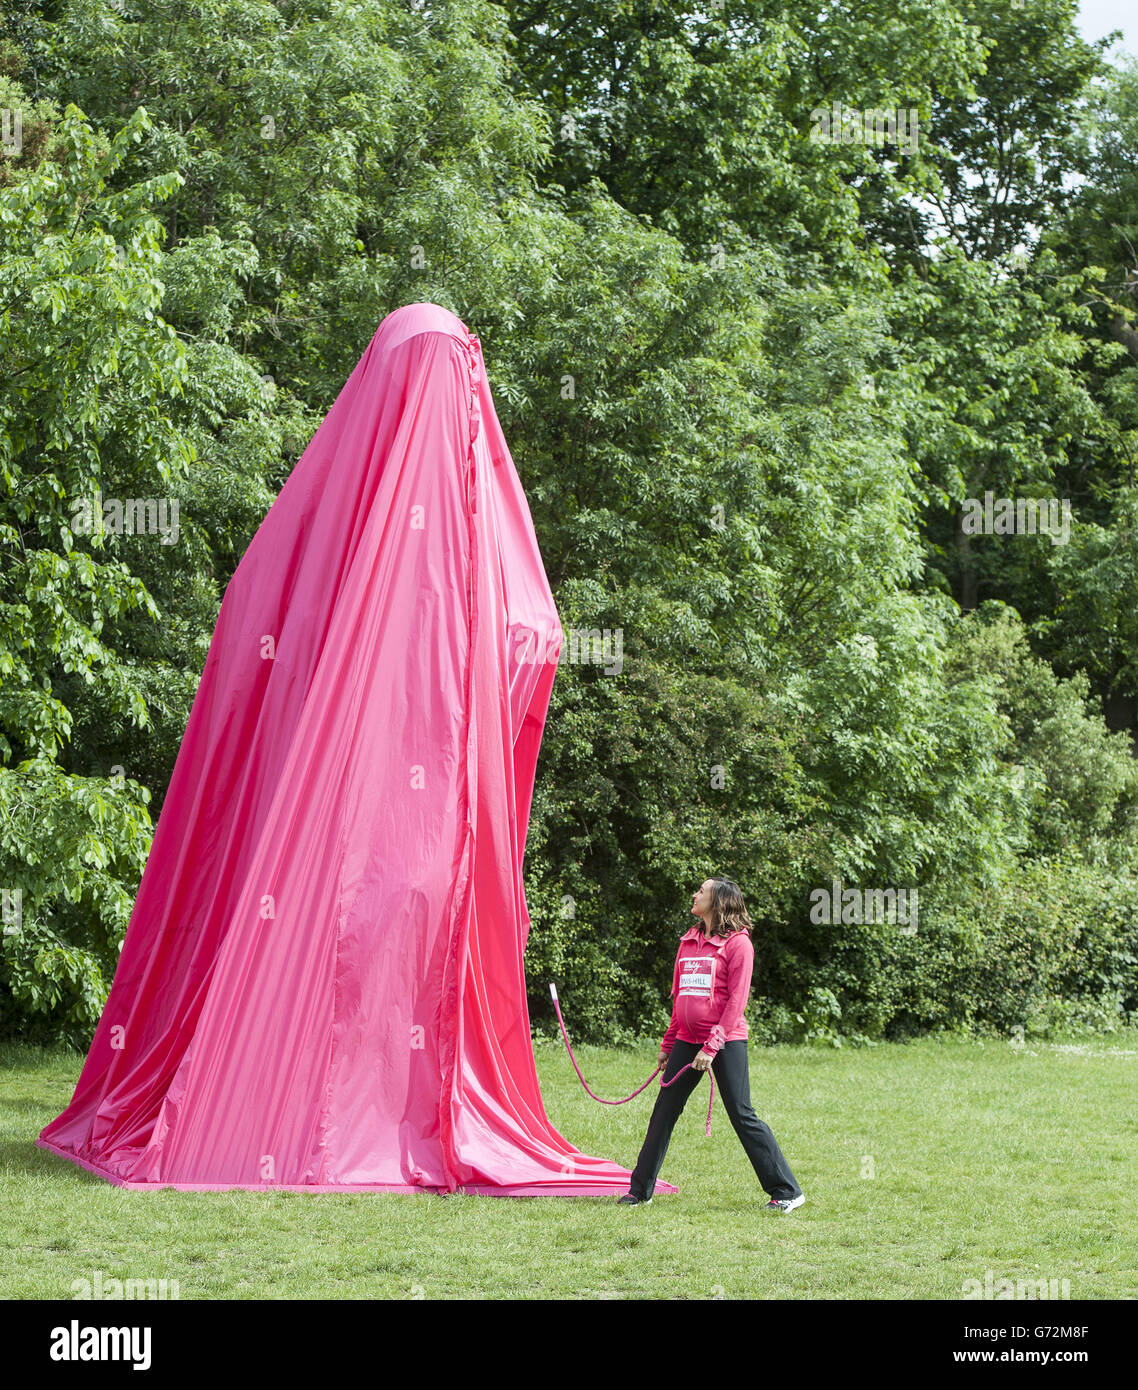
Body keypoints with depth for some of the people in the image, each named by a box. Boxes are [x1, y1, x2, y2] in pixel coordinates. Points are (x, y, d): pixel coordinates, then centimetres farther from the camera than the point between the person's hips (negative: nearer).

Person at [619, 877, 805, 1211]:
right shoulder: (688, 942, 15)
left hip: (726, 1042, -7)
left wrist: (712, 1046, -18)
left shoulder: (737, 943, -7)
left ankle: (787, 1191, 0)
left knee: (742, 1116, -7)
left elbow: (736, 1000, -12)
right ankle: (640, 1190, 16)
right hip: (687, 1041, 7)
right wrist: (667, 1045, 19)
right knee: (663, 1113, 7)